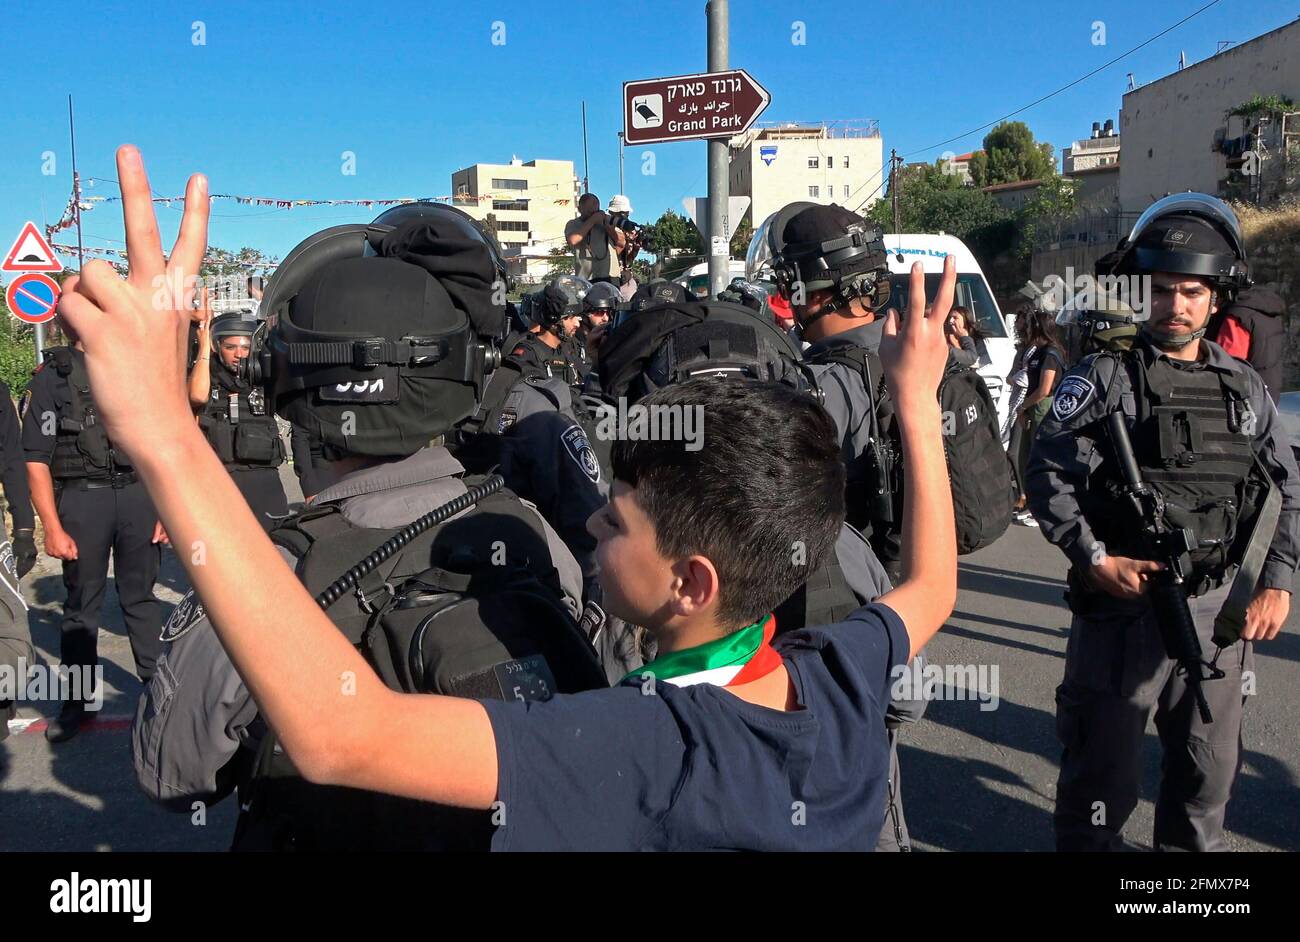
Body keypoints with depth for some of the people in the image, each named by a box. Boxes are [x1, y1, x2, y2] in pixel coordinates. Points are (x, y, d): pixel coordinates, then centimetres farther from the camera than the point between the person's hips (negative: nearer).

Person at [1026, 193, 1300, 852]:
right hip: (1126, 603, -5)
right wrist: (1095, 559, -16)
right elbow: (1047, 474, -9)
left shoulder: (1244, 388, 9)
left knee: (1209, 766, 19)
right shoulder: (1106, 377, -5)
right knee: (1104, 767, 5)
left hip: (1223, 612, 5)